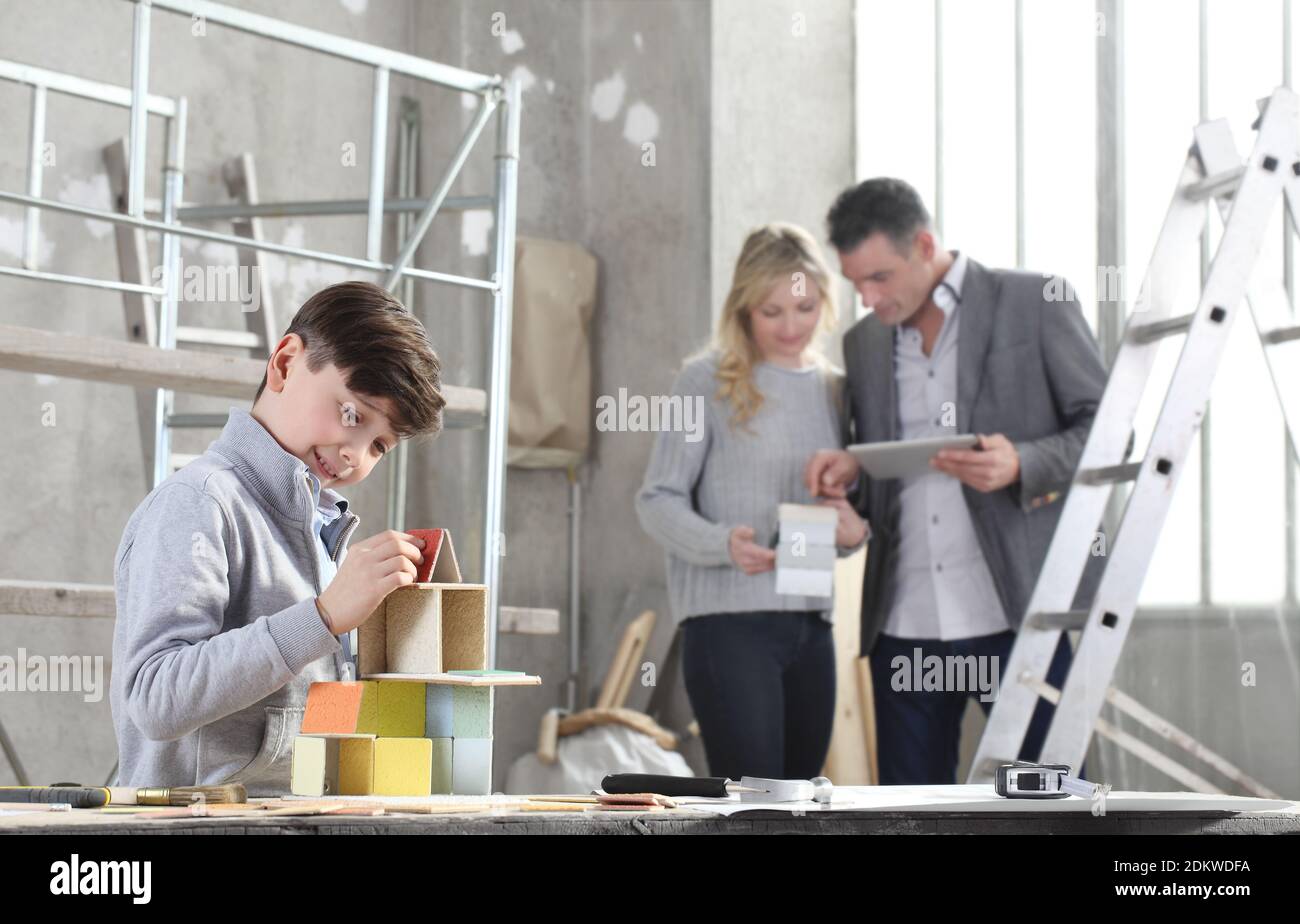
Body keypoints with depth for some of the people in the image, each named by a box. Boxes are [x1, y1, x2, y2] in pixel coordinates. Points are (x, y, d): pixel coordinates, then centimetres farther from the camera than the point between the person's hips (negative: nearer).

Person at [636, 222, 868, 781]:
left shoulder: (834, 389, 13)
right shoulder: (708, 380, -3)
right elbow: (657, 499, -4)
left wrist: (854, 532, -5)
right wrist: (724, 544, -22)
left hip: (810, 623, 6)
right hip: (729, 619, -6)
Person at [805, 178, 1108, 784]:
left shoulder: (1034, 303, 1)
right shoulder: (863, 344, 16)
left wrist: (1021, 464, -18)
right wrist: (847, 474, -1)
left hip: (1012, 613, -5)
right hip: (904, 623, 5)